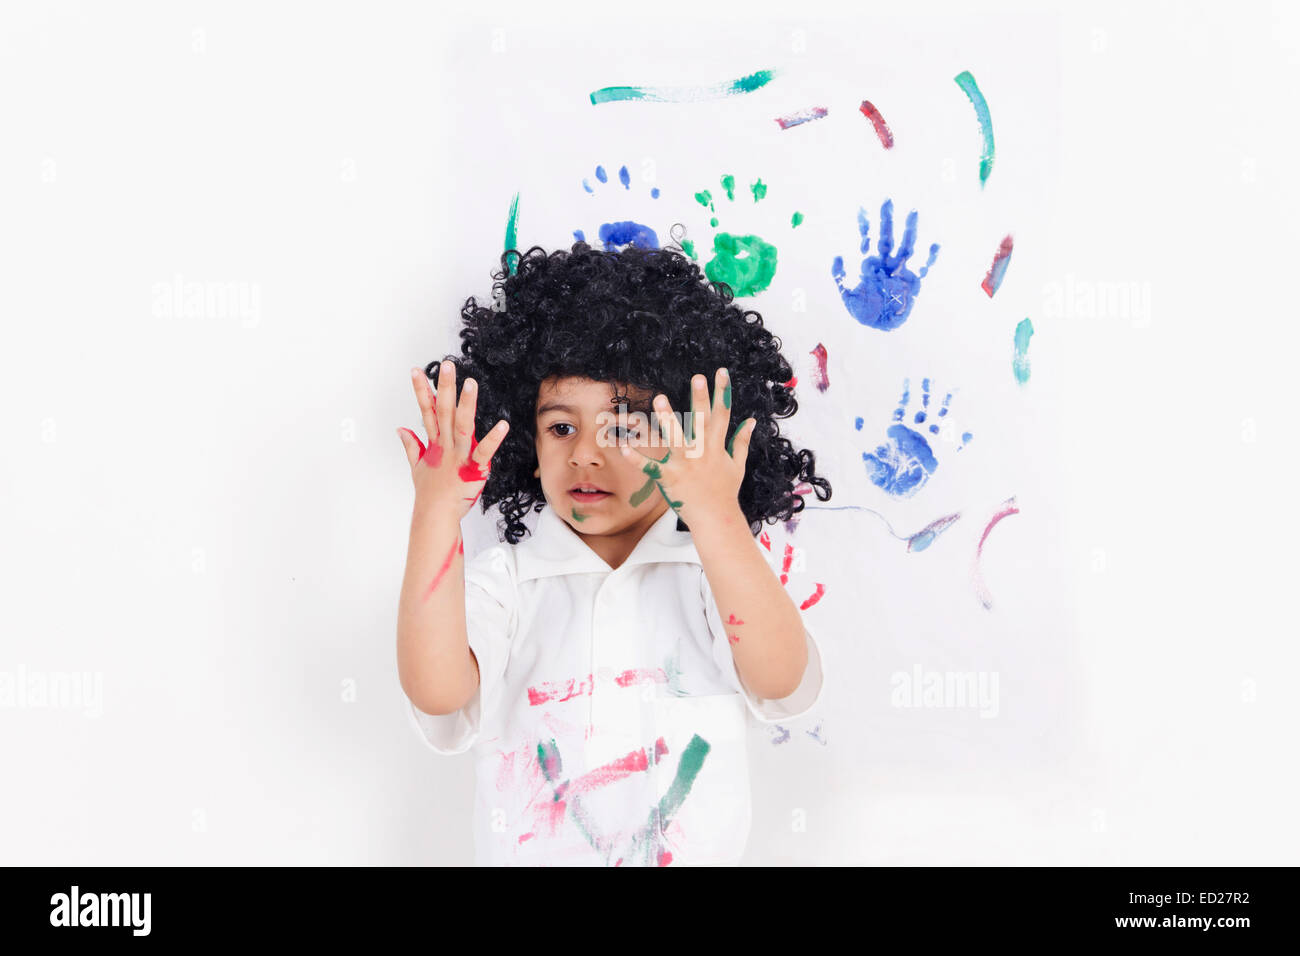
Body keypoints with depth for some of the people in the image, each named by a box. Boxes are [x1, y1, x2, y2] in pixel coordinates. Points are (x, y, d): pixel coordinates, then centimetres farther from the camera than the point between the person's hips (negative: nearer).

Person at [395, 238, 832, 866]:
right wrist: (436, 516, -26)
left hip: (698, 853, -2)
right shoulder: (499, 581, -4)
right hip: (529, 854, 2)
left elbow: (784, 683, -20)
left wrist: (717, 517, -29)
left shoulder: (710, 576, -4)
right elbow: (437, 691, -20)